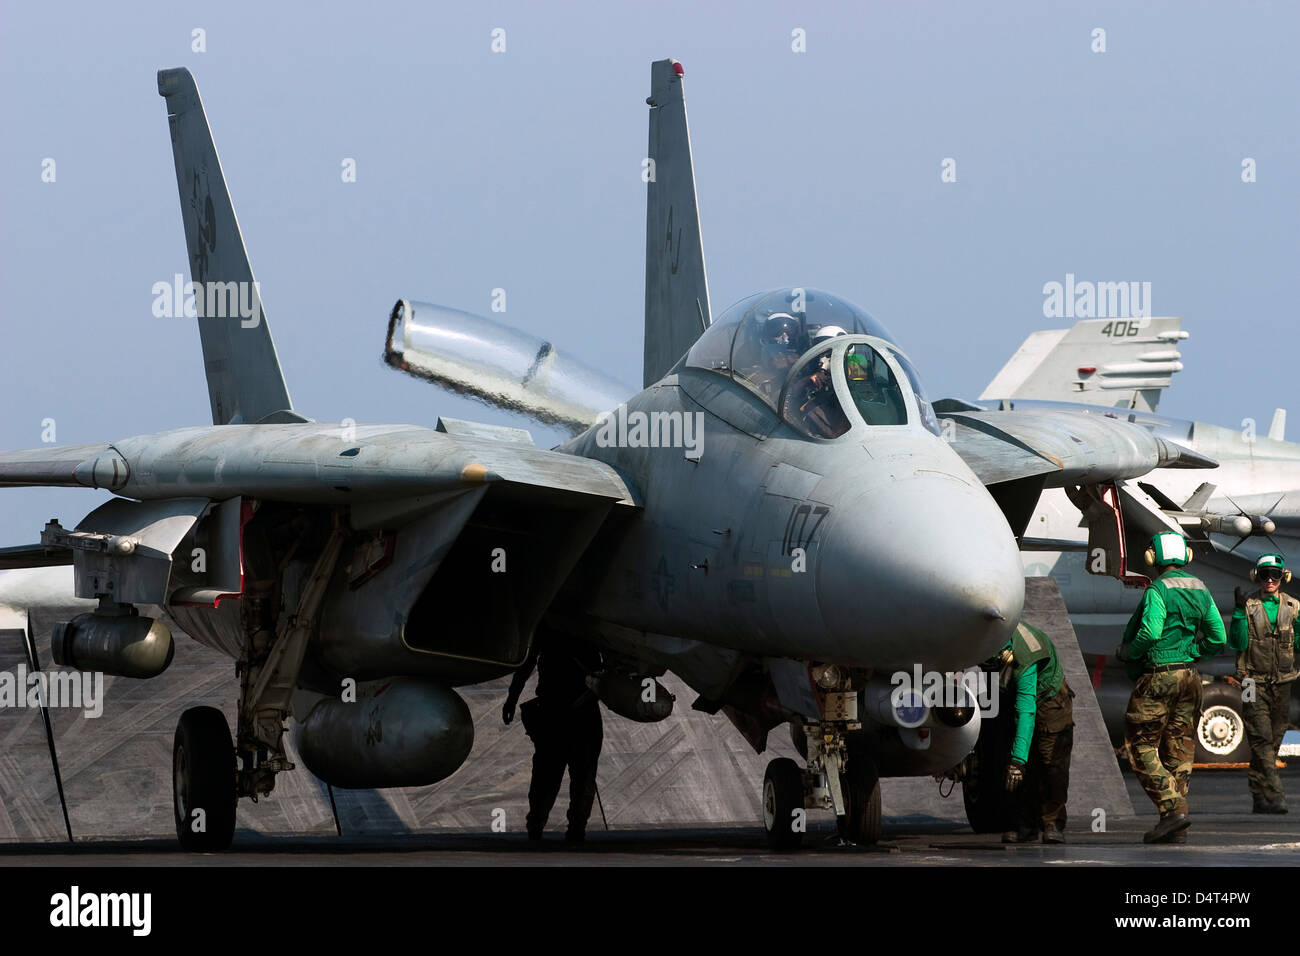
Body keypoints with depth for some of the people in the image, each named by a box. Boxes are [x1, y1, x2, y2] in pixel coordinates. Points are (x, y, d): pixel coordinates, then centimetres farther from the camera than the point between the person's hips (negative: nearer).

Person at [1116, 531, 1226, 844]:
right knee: (1179, 751, 9)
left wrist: (1126, 652, -7)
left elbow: (1149, 633, -24)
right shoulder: (1200, 590, 10)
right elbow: (1218, 638, 12)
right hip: (1190, 676, 7)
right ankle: (1176, 829, 7)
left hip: (1158, 676, -7)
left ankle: (1172, 808, -15)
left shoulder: (1158, 590, -13)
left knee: (1141, 747, -1)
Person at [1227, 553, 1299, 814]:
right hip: (1254, 681, -4)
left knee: (1274, 739, 7)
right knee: (1261, 738, -13)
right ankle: (1273, 795, -20)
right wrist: (1239, 613, -19)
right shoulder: (1248, 605, -3)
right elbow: (1237, 643, -10)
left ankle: (1260, 796, 18)